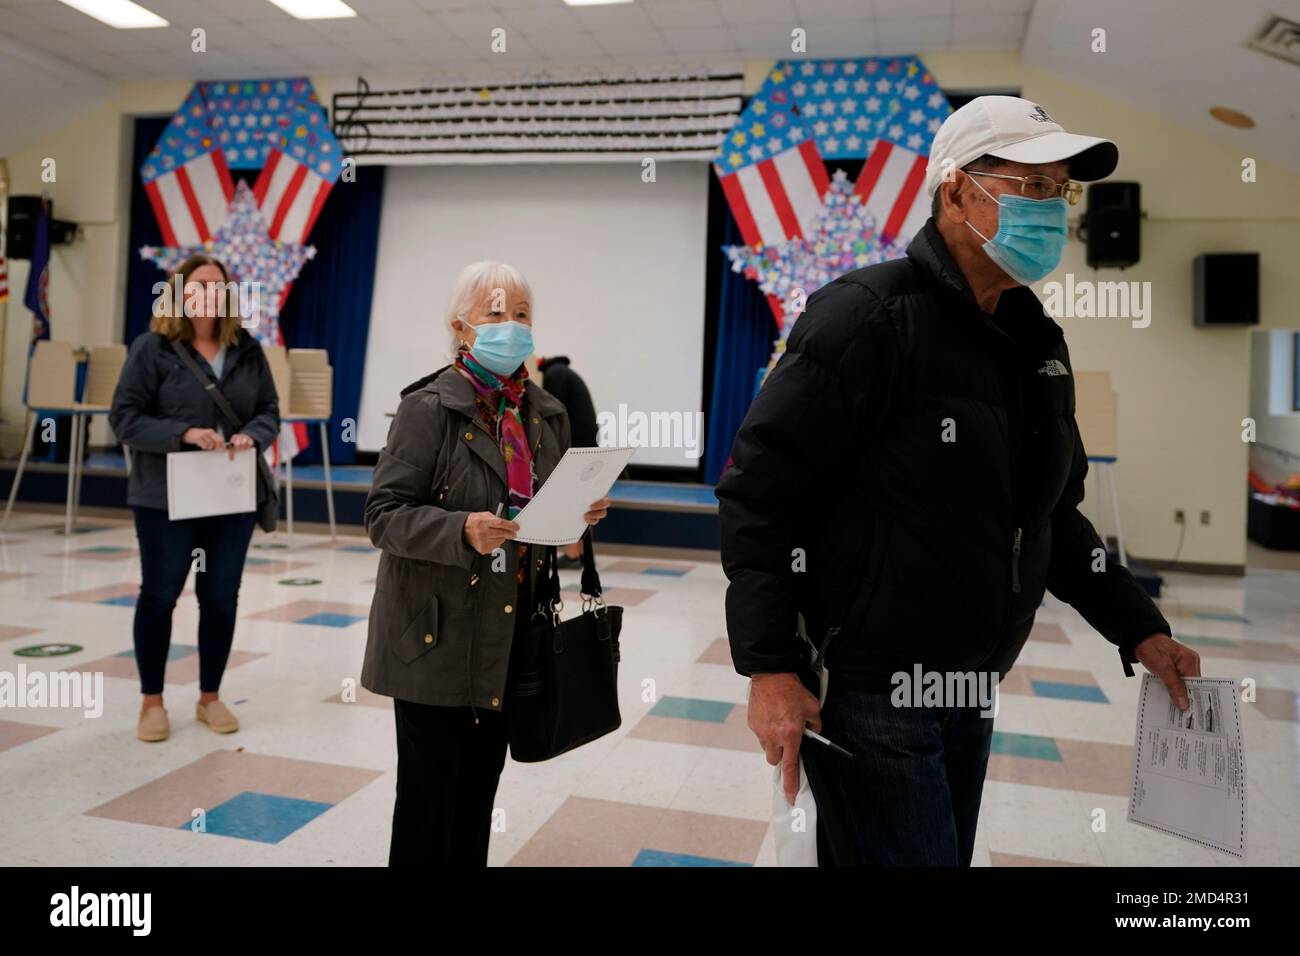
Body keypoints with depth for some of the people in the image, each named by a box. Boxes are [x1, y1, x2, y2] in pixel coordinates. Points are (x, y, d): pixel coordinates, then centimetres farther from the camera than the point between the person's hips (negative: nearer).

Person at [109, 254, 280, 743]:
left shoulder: (247, 349, 6)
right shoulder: (152, 347, -5)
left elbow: (269, 410, 8)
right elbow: (125, 417, -9)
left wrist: (252, 436, -14)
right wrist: (183, 433, -22)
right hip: (166, 498, -3)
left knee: (222, 597, 9)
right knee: (159, 595, 7)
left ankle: (210, 697, 25)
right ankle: (152, 701, 23)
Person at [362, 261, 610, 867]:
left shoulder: (546, 414, 9)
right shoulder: (428, 408, -9)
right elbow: (384, 514, -13)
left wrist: (580, 514, -3)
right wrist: (462, 531, -28)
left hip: (508, 636, 5)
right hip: (437, 638, -5)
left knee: (479, 791, 16)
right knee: (430, 794, 4)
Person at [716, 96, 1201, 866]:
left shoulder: (1038, 342, 10)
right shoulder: (868, 317, -15)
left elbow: (1053, 515, 18)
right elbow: (756, 493, -18)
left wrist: (1139, 629, 12)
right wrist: (772, 669, -21)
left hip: (971, 689, 8)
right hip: (867, 687, -8)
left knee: (950, 852, 21)